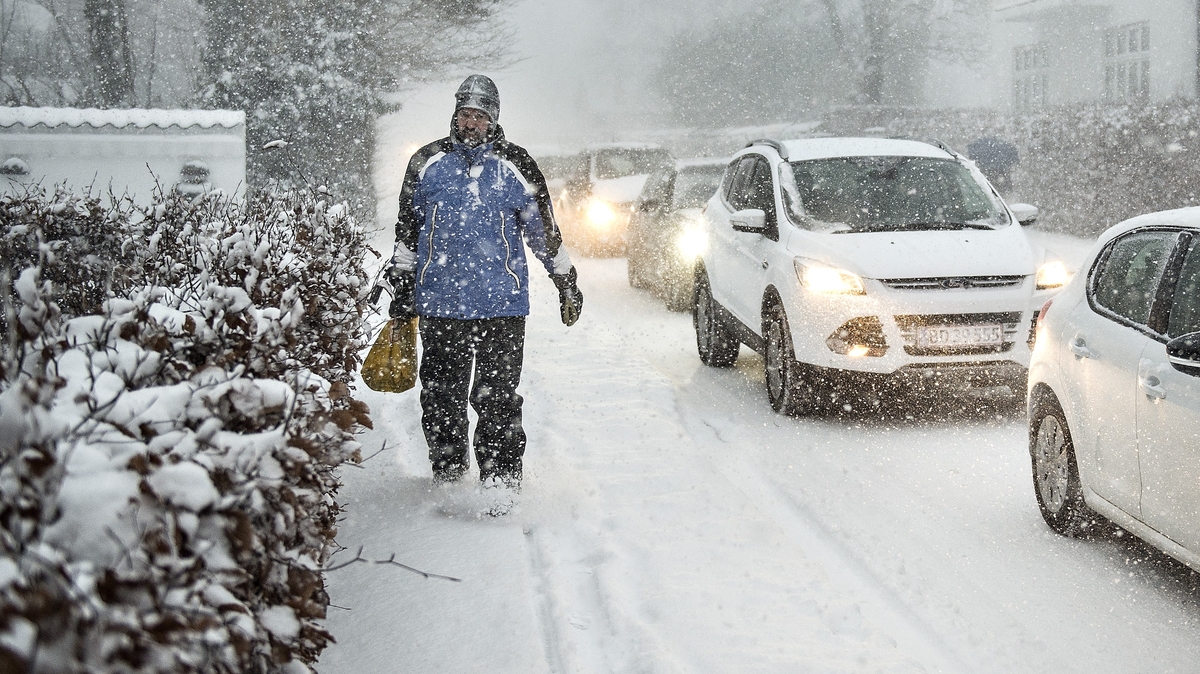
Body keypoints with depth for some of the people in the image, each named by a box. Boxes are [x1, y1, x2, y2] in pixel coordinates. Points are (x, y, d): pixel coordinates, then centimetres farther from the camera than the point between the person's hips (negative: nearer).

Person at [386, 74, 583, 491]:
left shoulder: (514, 166, 5)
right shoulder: (428, 163, 8)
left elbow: (542, 228, 14)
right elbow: (408, 229, 15)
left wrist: (566, 280, 17)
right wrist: (401, 284, 14)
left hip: (502, 304, -2)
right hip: (439, 304, 2)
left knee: (497, 399, -3)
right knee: (441, 396, 8)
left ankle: (502, 481, 3)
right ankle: (447, 470, 25)